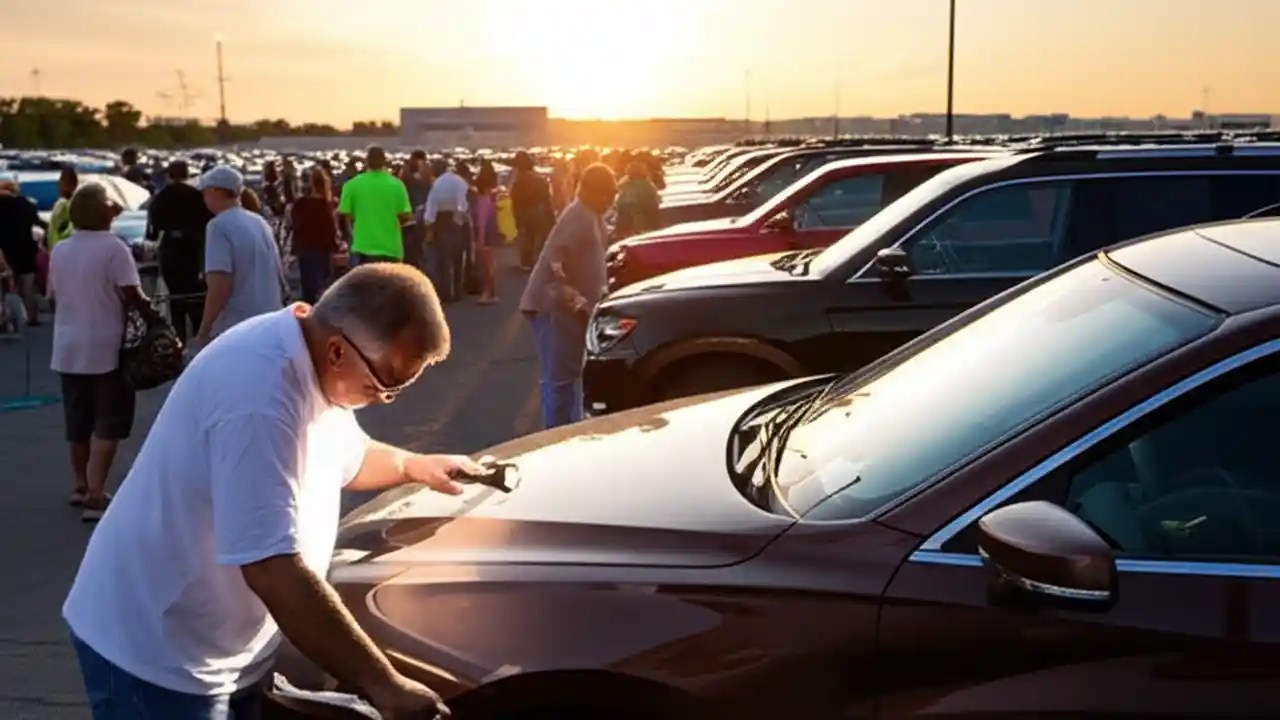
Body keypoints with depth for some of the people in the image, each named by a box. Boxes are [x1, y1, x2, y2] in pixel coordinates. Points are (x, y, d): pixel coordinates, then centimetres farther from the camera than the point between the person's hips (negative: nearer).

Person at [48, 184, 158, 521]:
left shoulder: (59, 250, 4)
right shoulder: (113, 247, -14)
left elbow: (54, 292, 12)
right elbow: (130, 294, -19)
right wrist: (149, 309, 0)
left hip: (68, 347, 6)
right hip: (106, 347, -6)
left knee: (78, 421, 19)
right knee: (108, 423, 0)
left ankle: (82, 485, 33)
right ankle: (95, 495, -7)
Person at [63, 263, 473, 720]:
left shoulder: (309, 357, -1)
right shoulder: (261, 398, -32)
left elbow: (344, 458, 21)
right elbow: (272, 569, -36)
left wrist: (413, 465, 8)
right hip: (158, 654, -8)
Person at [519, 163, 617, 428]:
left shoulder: (591, 216, 15)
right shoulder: (581, 217, -16)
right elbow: (555, 259, -25)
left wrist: (597, 292, 18)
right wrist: (567, 295, -25)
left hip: (568, 305, 11)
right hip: (556, 305, -11)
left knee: (569, 374, 16)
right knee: (559, 377, -8)